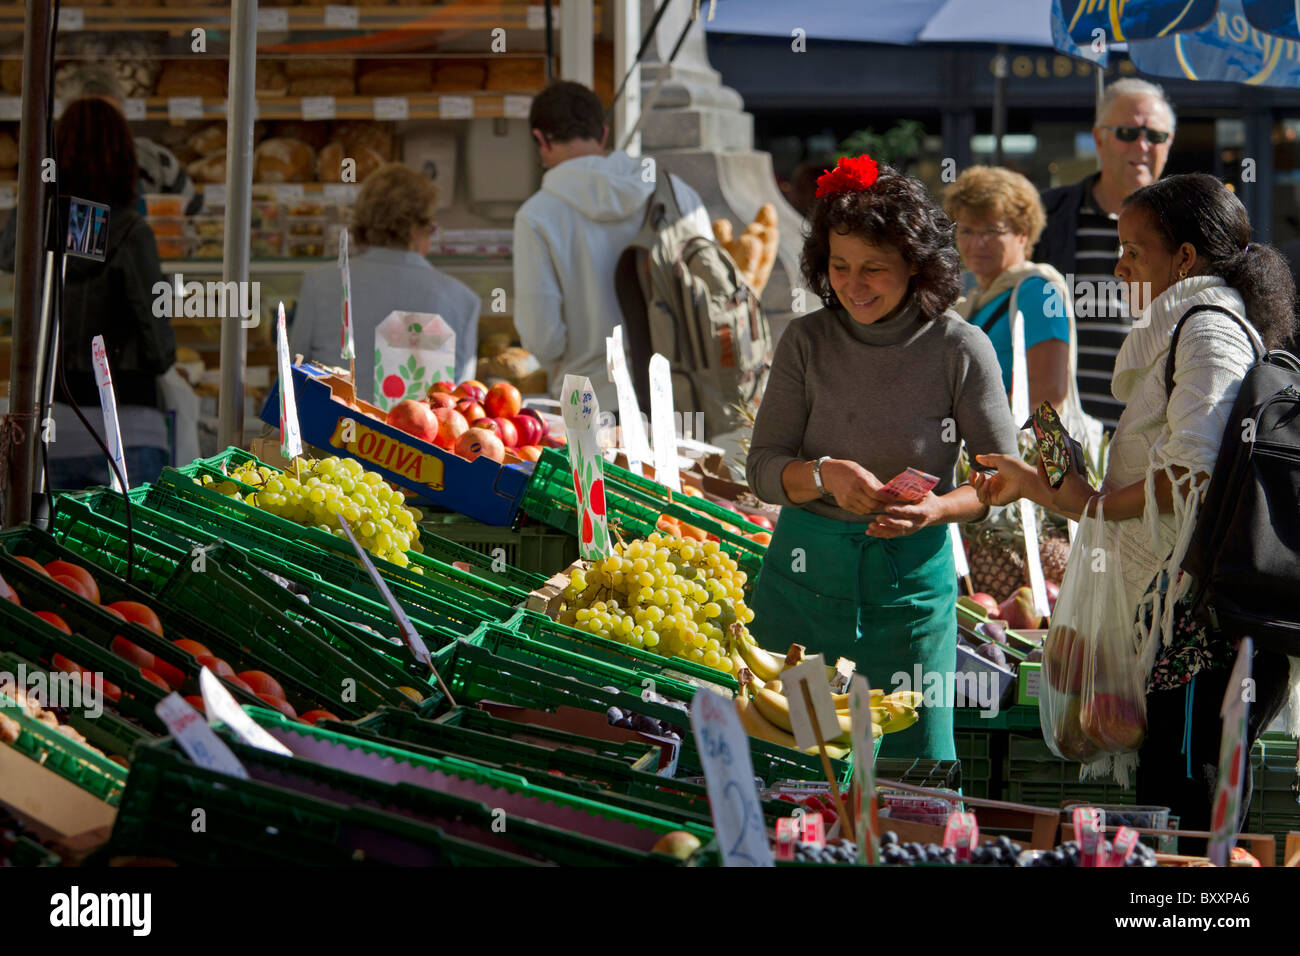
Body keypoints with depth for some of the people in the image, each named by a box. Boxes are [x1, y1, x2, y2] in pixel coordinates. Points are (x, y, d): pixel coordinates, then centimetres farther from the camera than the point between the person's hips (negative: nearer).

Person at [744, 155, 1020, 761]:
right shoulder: (807, 341, -1)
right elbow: (762, 469, 0)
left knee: (909, 761, 3)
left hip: (912, 579, -2)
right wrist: (825, 475, -21)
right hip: (805, 571, 2)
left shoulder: (960, 349, -6)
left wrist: (938, 509, -20)